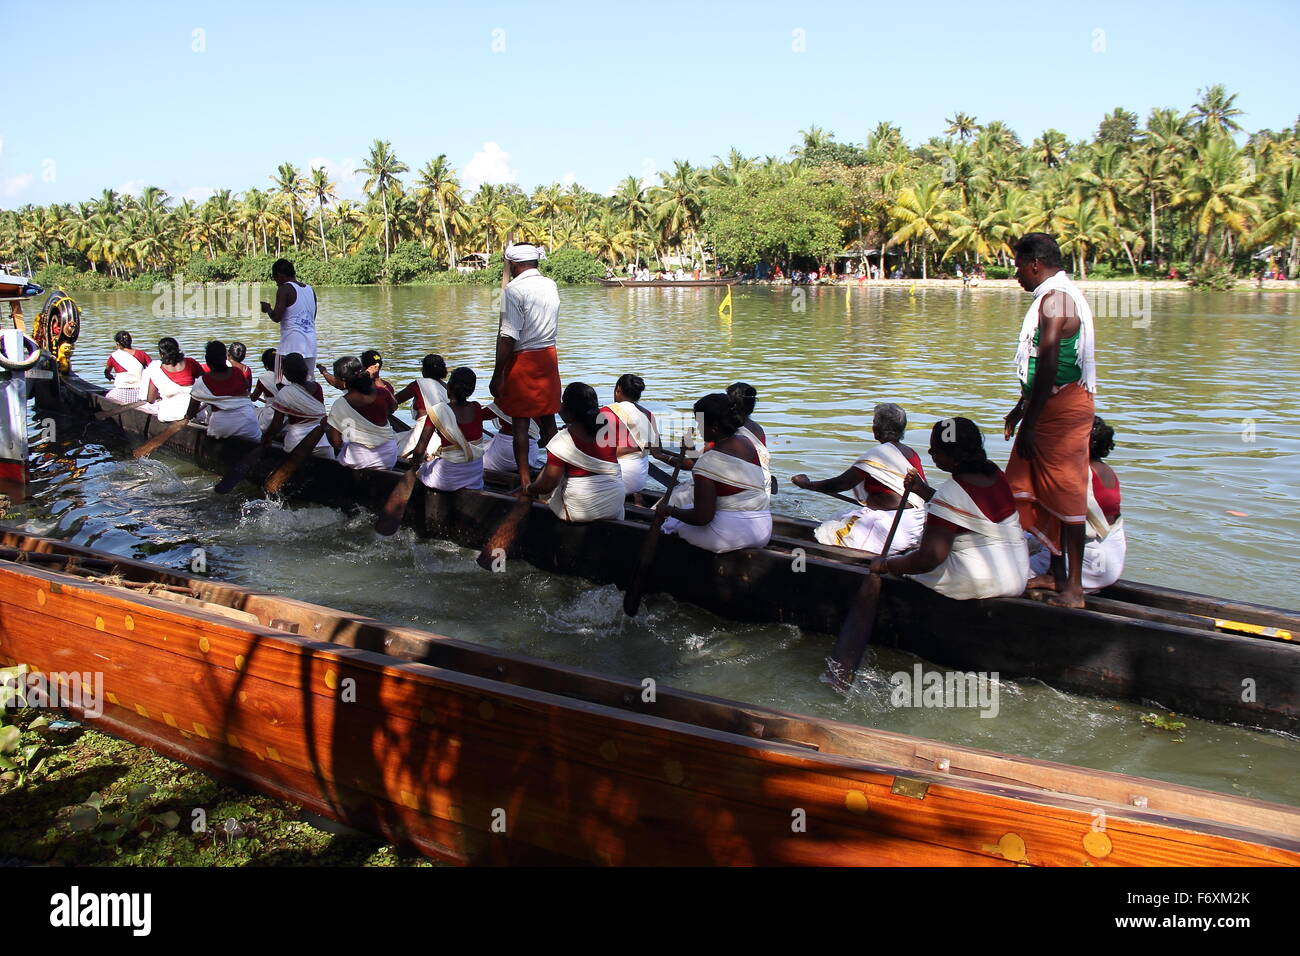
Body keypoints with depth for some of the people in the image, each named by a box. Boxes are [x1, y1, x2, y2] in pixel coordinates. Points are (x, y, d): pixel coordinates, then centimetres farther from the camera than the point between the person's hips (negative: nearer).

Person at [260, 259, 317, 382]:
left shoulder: (284, 289, -7)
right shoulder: (310, 289, 14)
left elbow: (276, 317, -14)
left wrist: (267, 308, 6)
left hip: (291, 346, -7)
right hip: (310, 348, 7)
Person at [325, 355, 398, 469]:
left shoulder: (340, 404, -14)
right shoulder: (383, 393, -7)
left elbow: (336, 443, -12)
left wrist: (326, 427, 9)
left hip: (359, 461, -1)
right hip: (389, 459, 1)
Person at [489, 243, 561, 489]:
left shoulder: (515, 289, -15)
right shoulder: (551, 285, 6)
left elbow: (508, 336, -19)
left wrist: (498, 374, -16)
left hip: (522, 359, -6)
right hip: (549, 357, 6)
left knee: (520, 422, 2)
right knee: (548, 419, 14)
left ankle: (524, 478, 5)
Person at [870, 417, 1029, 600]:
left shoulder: (950, 494, -23)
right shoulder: (993, 472, 2)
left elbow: (928, 559, -25)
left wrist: (885, 565, -12)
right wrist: (922, 489, 12)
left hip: (976, 583, -9)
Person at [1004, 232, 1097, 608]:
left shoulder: (1055, 298, -17)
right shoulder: (1053, 296, 17)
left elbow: (1048, 365, -24)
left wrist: (1029, 423, -23)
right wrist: (1021, 407, 29)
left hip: (1063, 408, -11)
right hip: (1049, 407, 11)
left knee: (1066, 496, -5)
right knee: (1026, 487, 14)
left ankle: (1073, 589, 2)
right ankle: (1057, 575, 25)